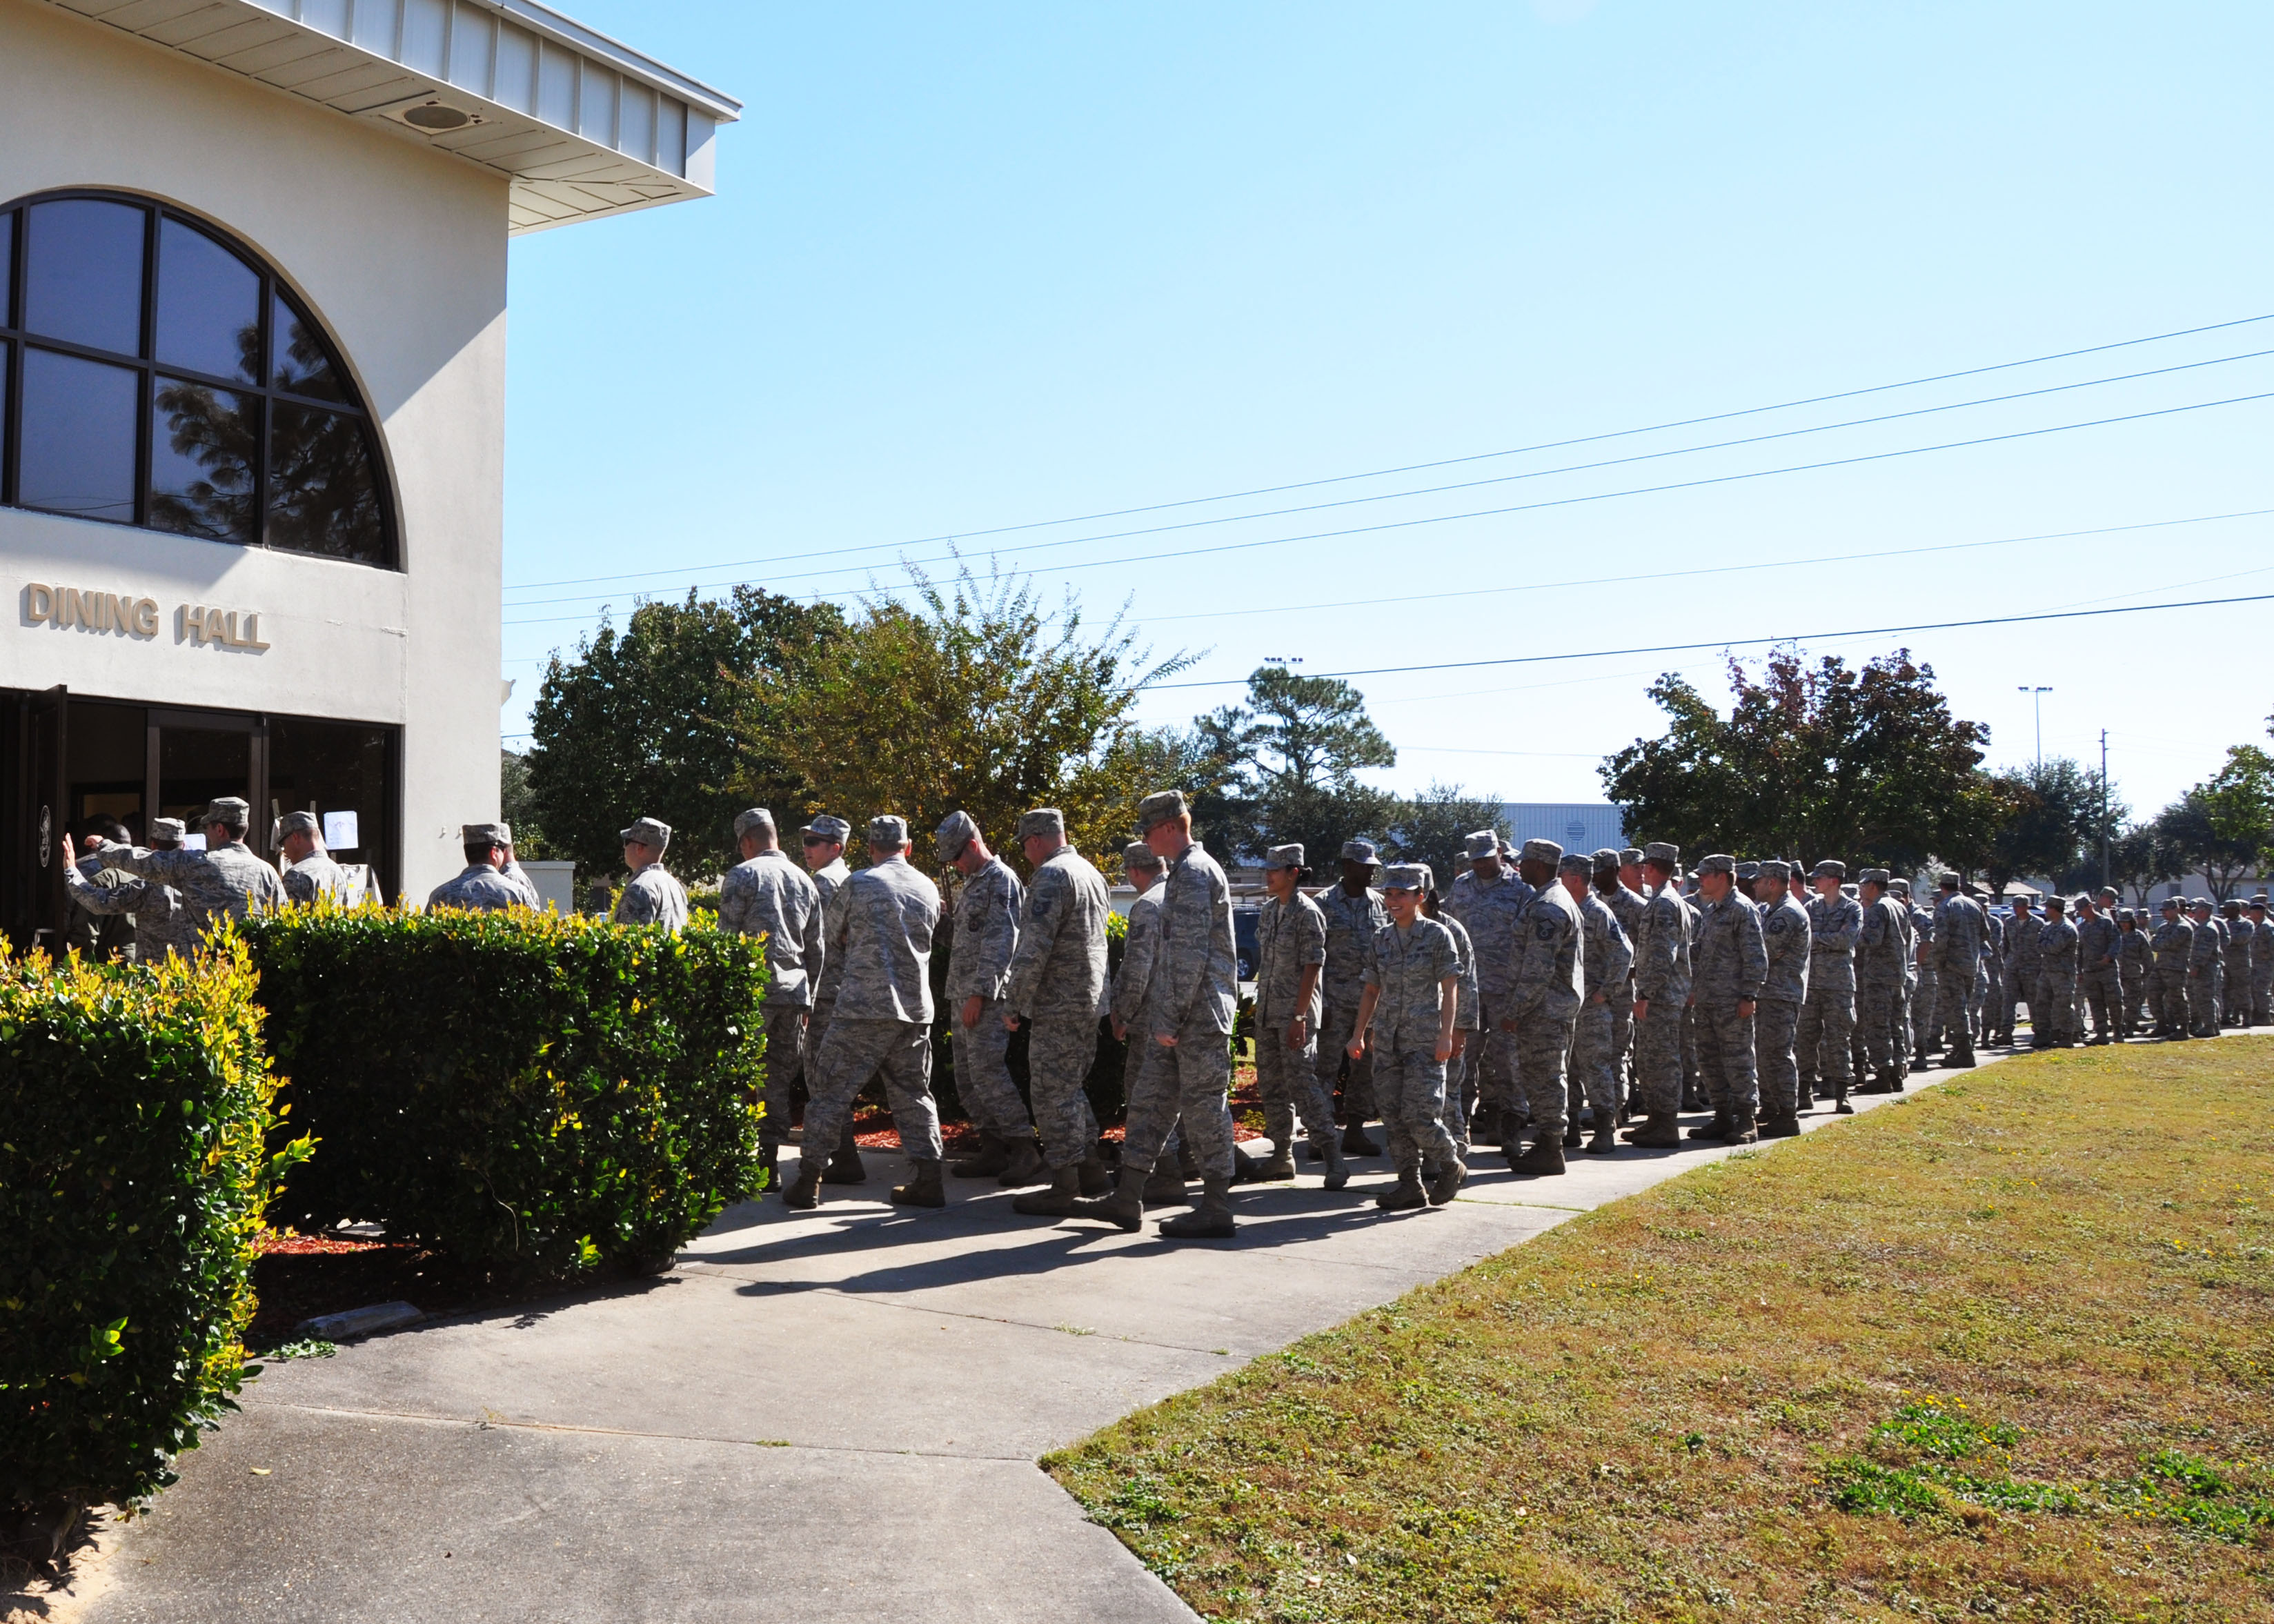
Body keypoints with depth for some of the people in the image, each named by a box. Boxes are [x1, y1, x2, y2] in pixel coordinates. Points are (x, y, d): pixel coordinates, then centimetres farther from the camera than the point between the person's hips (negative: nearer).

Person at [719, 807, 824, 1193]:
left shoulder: (741, 875, -4)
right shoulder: (804, 881, 14)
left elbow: (727, 936, -8)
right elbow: (817, 950, 17)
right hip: (794, 991, 5)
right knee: (780, 1079, 10)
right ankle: (770, 1160, 12)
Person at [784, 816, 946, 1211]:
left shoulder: (858, 884, -4)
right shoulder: (929, 890, 10)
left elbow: (831, 943, 7)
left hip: (863, 1006, -4)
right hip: (916, 1009, 4)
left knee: (832, 1091, 2)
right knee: (913, 1096, 13)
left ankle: (808, 1181, 3)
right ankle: (927, 1179, 8)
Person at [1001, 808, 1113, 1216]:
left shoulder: (1051, 876, -15)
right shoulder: (1092, 872, 15)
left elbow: (1033, 949, -21)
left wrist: (1013, 1004, -15)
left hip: (1057, 1006, -10)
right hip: (1091, 1000, 10)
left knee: (1053, 1092, -4)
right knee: (1071, 1087, 19)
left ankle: (1064, 1186, -1)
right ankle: (1090, 1169, 23)